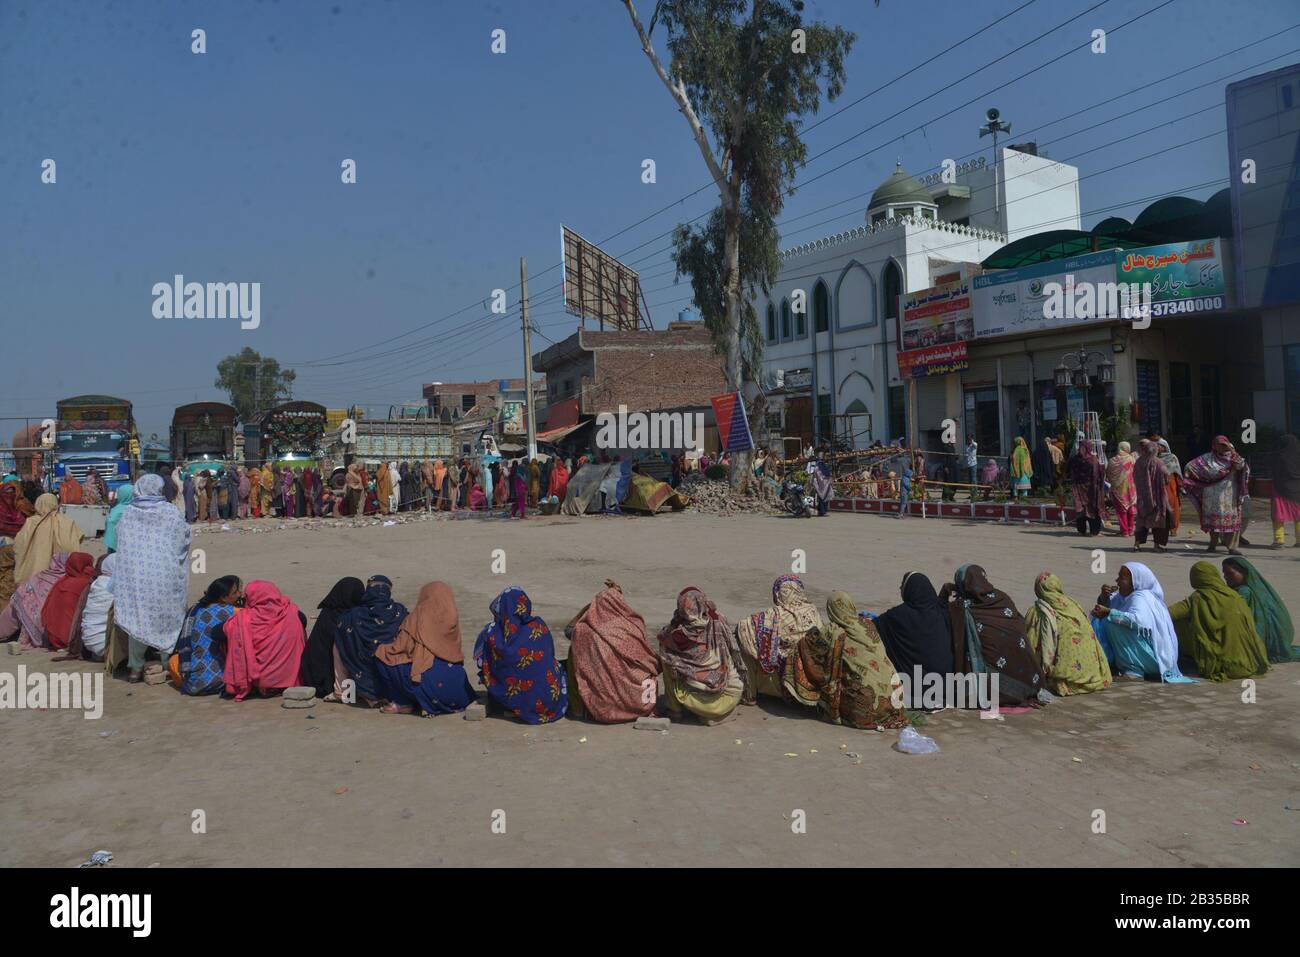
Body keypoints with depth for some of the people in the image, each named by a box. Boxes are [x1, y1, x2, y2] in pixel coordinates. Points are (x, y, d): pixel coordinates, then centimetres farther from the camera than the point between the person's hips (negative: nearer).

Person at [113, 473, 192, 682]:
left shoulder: (128, 514, 5)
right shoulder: (169, 512, -1)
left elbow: (121, 544, 12)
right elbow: (184, 536, 5)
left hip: (134, 573, 2)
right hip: (164, 573, -2)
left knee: (136, 618, 7)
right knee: (168, 617, 10)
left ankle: (136, 668, 10)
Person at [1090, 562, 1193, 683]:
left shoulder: (1141, 597, -20)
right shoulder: (1126, 595, 7)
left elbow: (1138, 620, -40)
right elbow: (1107, 606, 16)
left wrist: (1108, 613, -39)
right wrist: (1104, 596, -6)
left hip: (1154, 658, -10)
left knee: (1113, 623, -27)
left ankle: (1134, 671, -19)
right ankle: (1113, 665, 10)